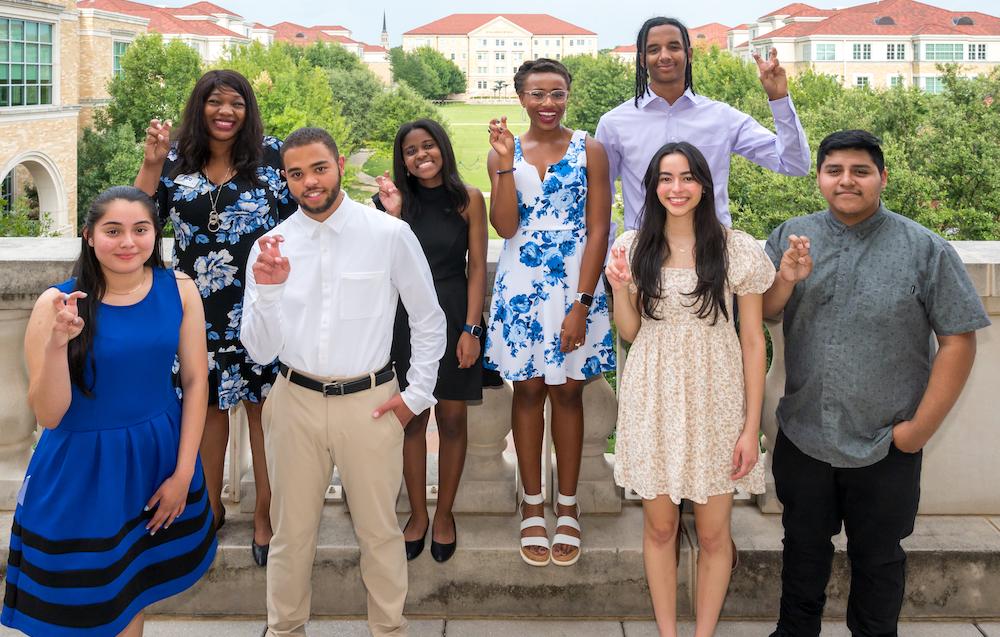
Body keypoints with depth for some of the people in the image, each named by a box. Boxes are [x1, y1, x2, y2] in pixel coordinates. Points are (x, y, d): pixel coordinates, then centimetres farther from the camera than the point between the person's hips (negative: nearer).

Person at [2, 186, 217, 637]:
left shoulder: (179, 290, -7)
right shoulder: (57, 303, -14)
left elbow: (195, 381, -2)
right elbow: (48, 415, -14)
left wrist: (184, 472, -3)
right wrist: (57, 343, -30)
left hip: (158, 456, 2)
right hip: (83, 468, -2)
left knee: (132, 588, 18)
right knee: (82, 601, 12)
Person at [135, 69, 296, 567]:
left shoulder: (271, 154, -2)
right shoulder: (176, 161, 4)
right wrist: (152, 163, -11)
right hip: (200, 308, 2)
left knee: (263, 405, 4)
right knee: (208, 403, 14)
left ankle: (264, 514, 18)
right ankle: (211, 506, 32)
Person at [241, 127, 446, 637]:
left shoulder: (390, 234, -7)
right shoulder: (271, 247, -1)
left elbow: (429, 321, 4)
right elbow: (260, 352, -3)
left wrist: (417, 394, 2)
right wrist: (267, 290, -19)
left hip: (370, 402, -1)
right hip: (295, 400, 2)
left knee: (380, 530, 11)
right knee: (292, 532, 15)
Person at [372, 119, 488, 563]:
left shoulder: (468, 199, -2)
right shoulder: (398, 200, 2)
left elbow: (477, 268, -3)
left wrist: (471, 329, -9)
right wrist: (392, 214, -14)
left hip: (455, 317, -1)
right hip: (407, 320, 1)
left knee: (452, 419, 6)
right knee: (413, 419, 8)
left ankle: (445, 513, 22)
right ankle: (418, 513, 23)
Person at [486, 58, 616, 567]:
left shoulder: (589, 150, 0)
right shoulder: (504, 152, 4)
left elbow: (598, 230, -5)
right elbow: (505, 227, -7)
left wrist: (581, 304, -12)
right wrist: (505, 161, -16)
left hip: (576, 285, -1)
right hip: (520, 286, 1)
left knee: (567, 391, 6)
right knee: (528, 390, 8)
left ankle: (567, 506, 20)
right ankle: (532, 506, 21)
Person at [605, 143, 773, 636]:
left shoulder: (737, 250, -5)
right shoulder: (633, 248, 2)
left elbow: (753, 342, -3)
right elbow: (629, 332, 9)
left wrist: (751, 427, -6)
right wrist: (618, 287, -11)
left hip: (714, 401, -1)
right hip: (653, 403, 2)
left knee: (713, 534, 7)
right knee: (659, 527, 11)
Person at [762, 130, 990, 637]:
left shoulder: (926, 250, -9)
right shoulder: (791, 237, 1)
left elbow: (958, 341, -9)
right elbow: (761, 312, -1)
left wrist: (921, 428, -11)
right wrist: (786, 277, -21)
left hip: (885, 448, -2)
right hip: (803, 438, 3)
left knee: (877, 558, 15)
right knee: (803, 545, 20)